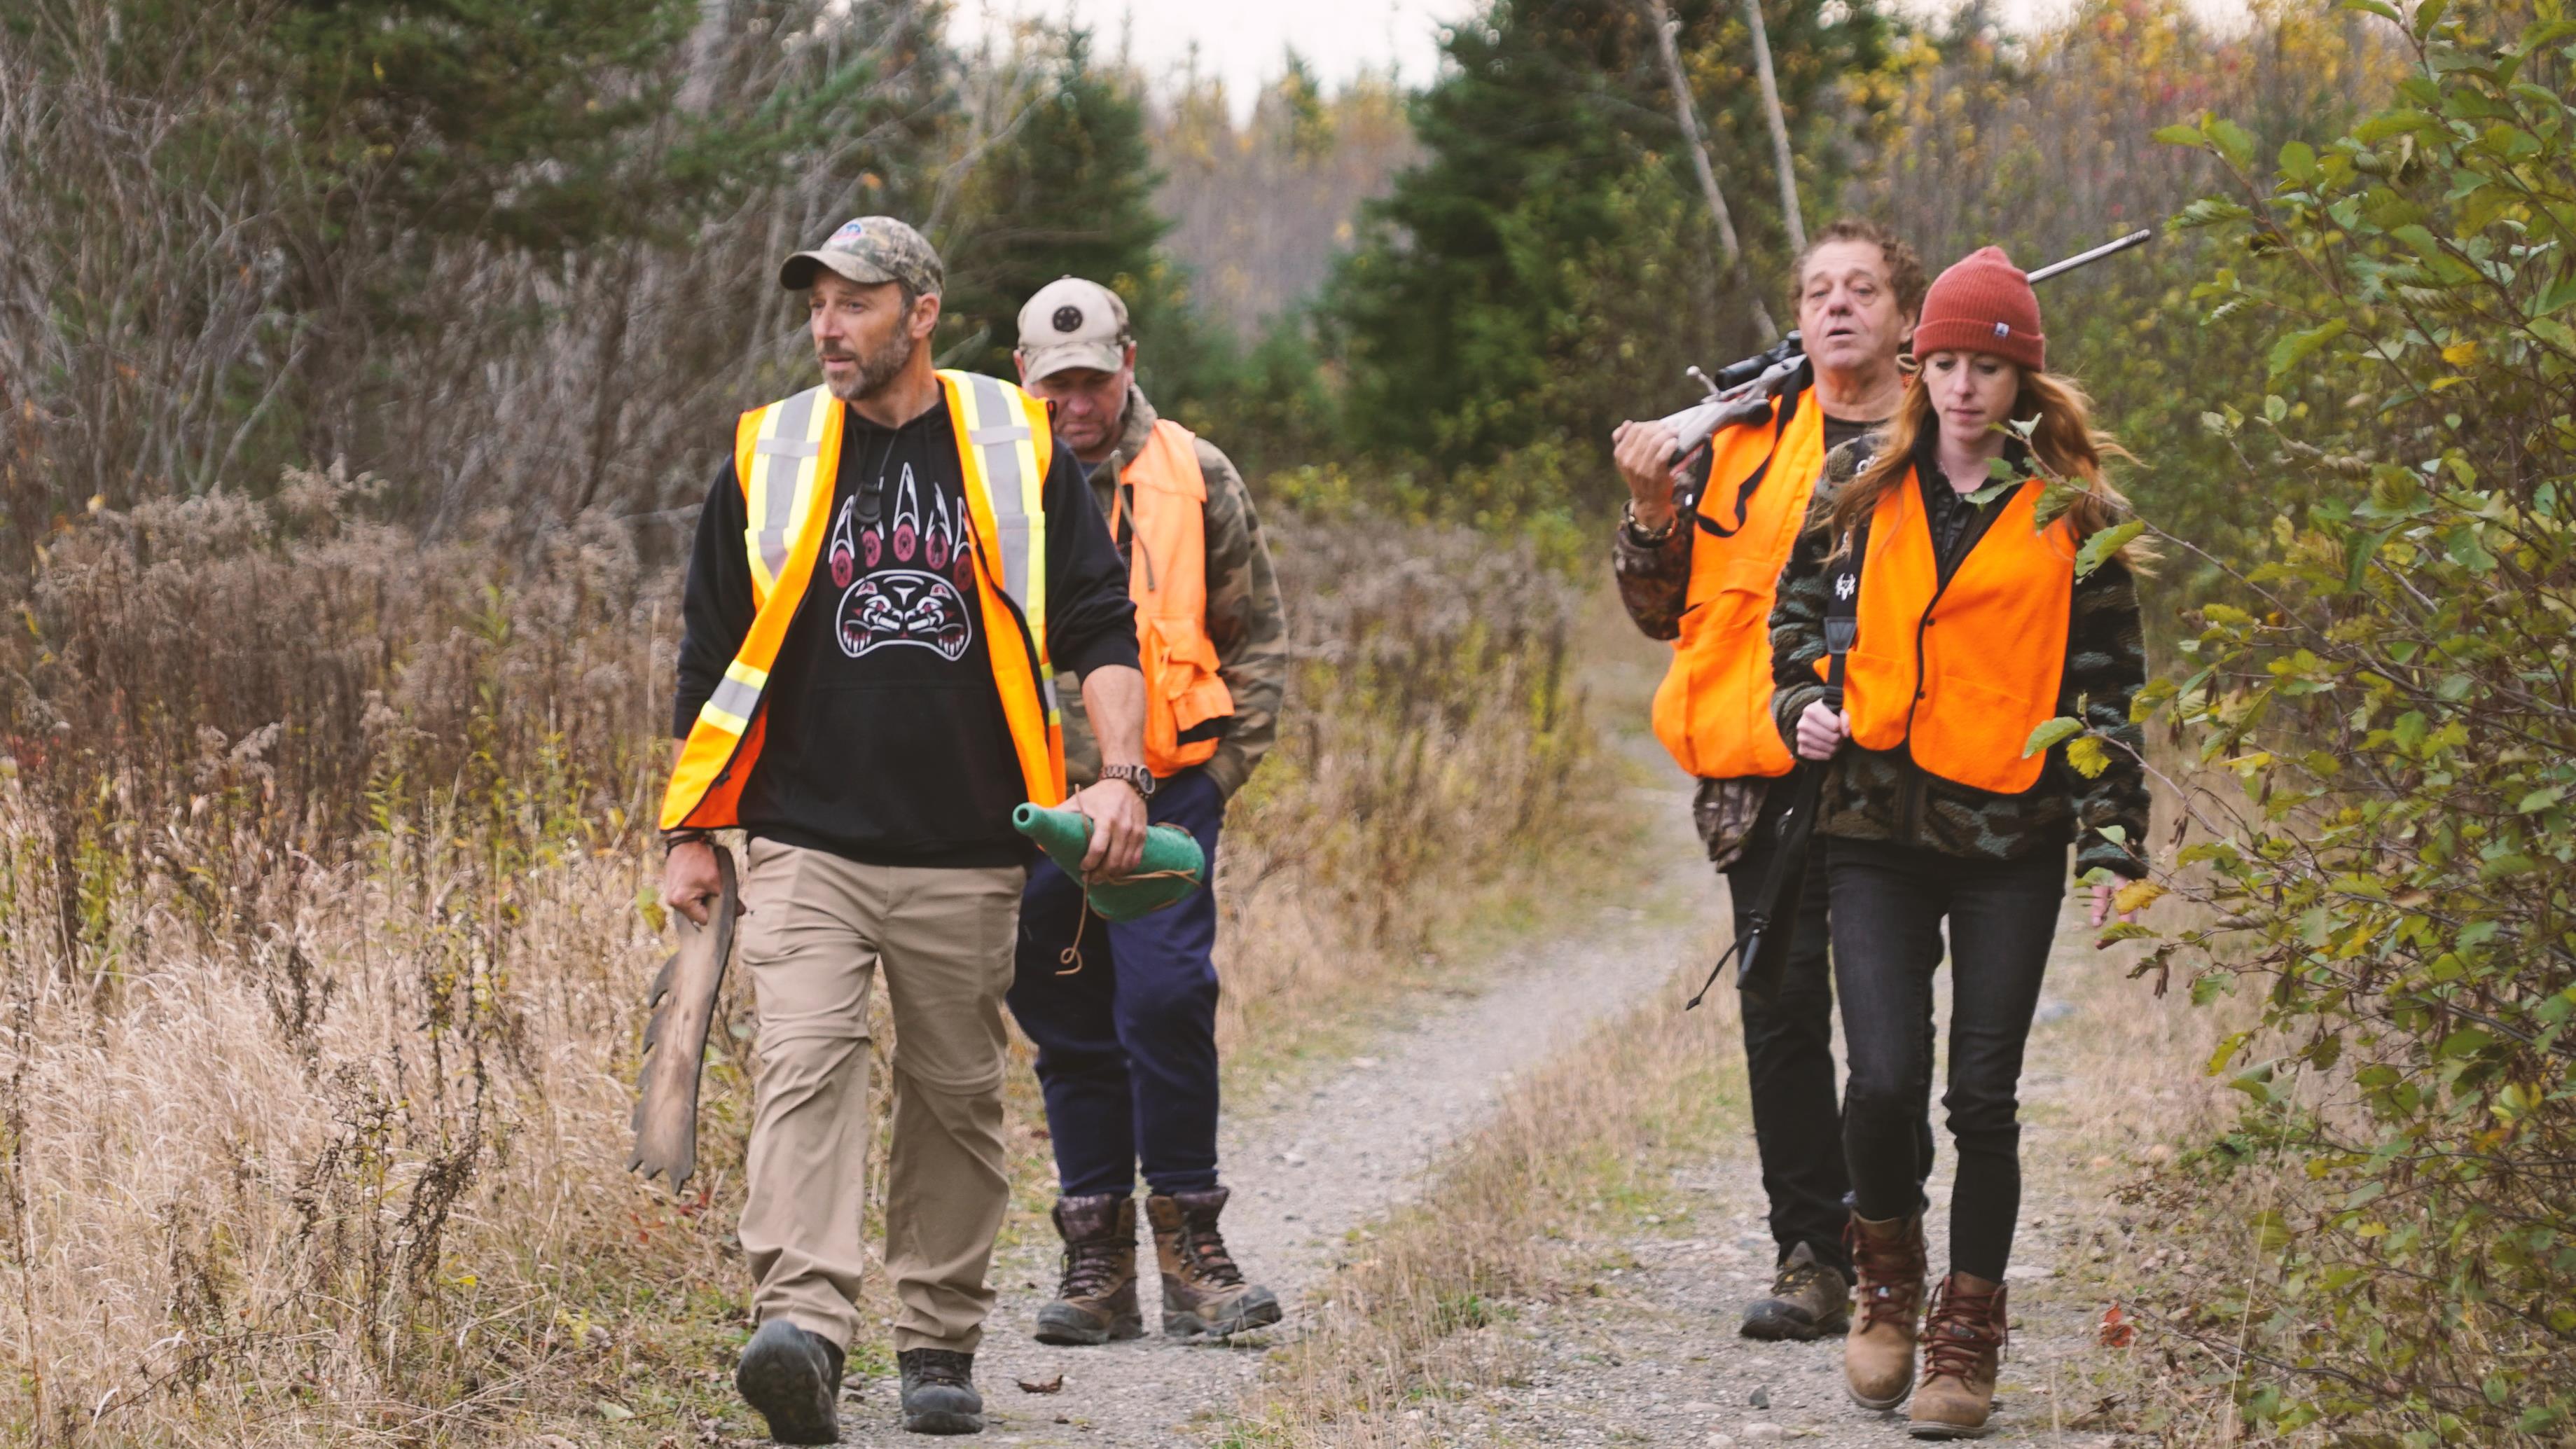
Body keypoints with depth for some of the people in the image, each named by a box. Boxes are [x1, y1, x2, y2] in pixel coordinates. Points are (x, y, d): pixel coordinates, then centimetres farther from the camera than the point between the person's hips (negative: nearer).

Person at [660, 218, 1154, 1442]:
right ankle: (803, 1330, -28)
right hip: (805, 847, 0)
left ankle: (940, 1346, 18)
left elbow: (1099, 627, 6)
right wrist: (688, 834, 9)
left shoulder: (1015, 449, 5)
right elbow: (709, 660, 12)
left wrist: (1121, 774, -8)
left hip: (967, 858, 1)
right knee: (805, 1064, -17)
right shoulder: (767, 460, 7)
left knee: (956, 1098, 6)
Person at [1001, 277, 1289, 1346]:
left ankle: (1191, 1250, -4)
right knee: (1070, 1026, 6)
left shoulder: (1196, 478, 4)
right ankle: (1098, 1265, 13)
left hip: (1168, 788, -2)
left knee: (1167, 997, -14)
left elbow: (1256, 638, 10)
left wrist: (1223, 768, 1)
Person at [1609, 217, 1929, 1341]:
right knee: (1782, 1014, 0)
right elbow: (1664, 612, 14)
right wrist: (1652, 509, -3)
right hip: (1767, 773, 2)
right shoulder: (1743, 443, 11)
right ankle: (1811, 1256, 7)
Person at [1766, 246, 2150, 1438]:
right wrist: (1806, 704, -2)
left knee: (1983, 1095, -1)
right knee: (1885, 1081, -10)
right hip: (1877, 824, 1)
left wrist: (2113, 836, -2)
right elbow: (1800, 604, 18)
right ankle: (1888, 1280, 18)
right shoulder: (1863, 482, 7)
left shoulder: (2072, 508, 3)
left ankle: (1966, 1343, 12)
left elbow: (2109, 677, 5)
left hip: (2013, 837, -1)